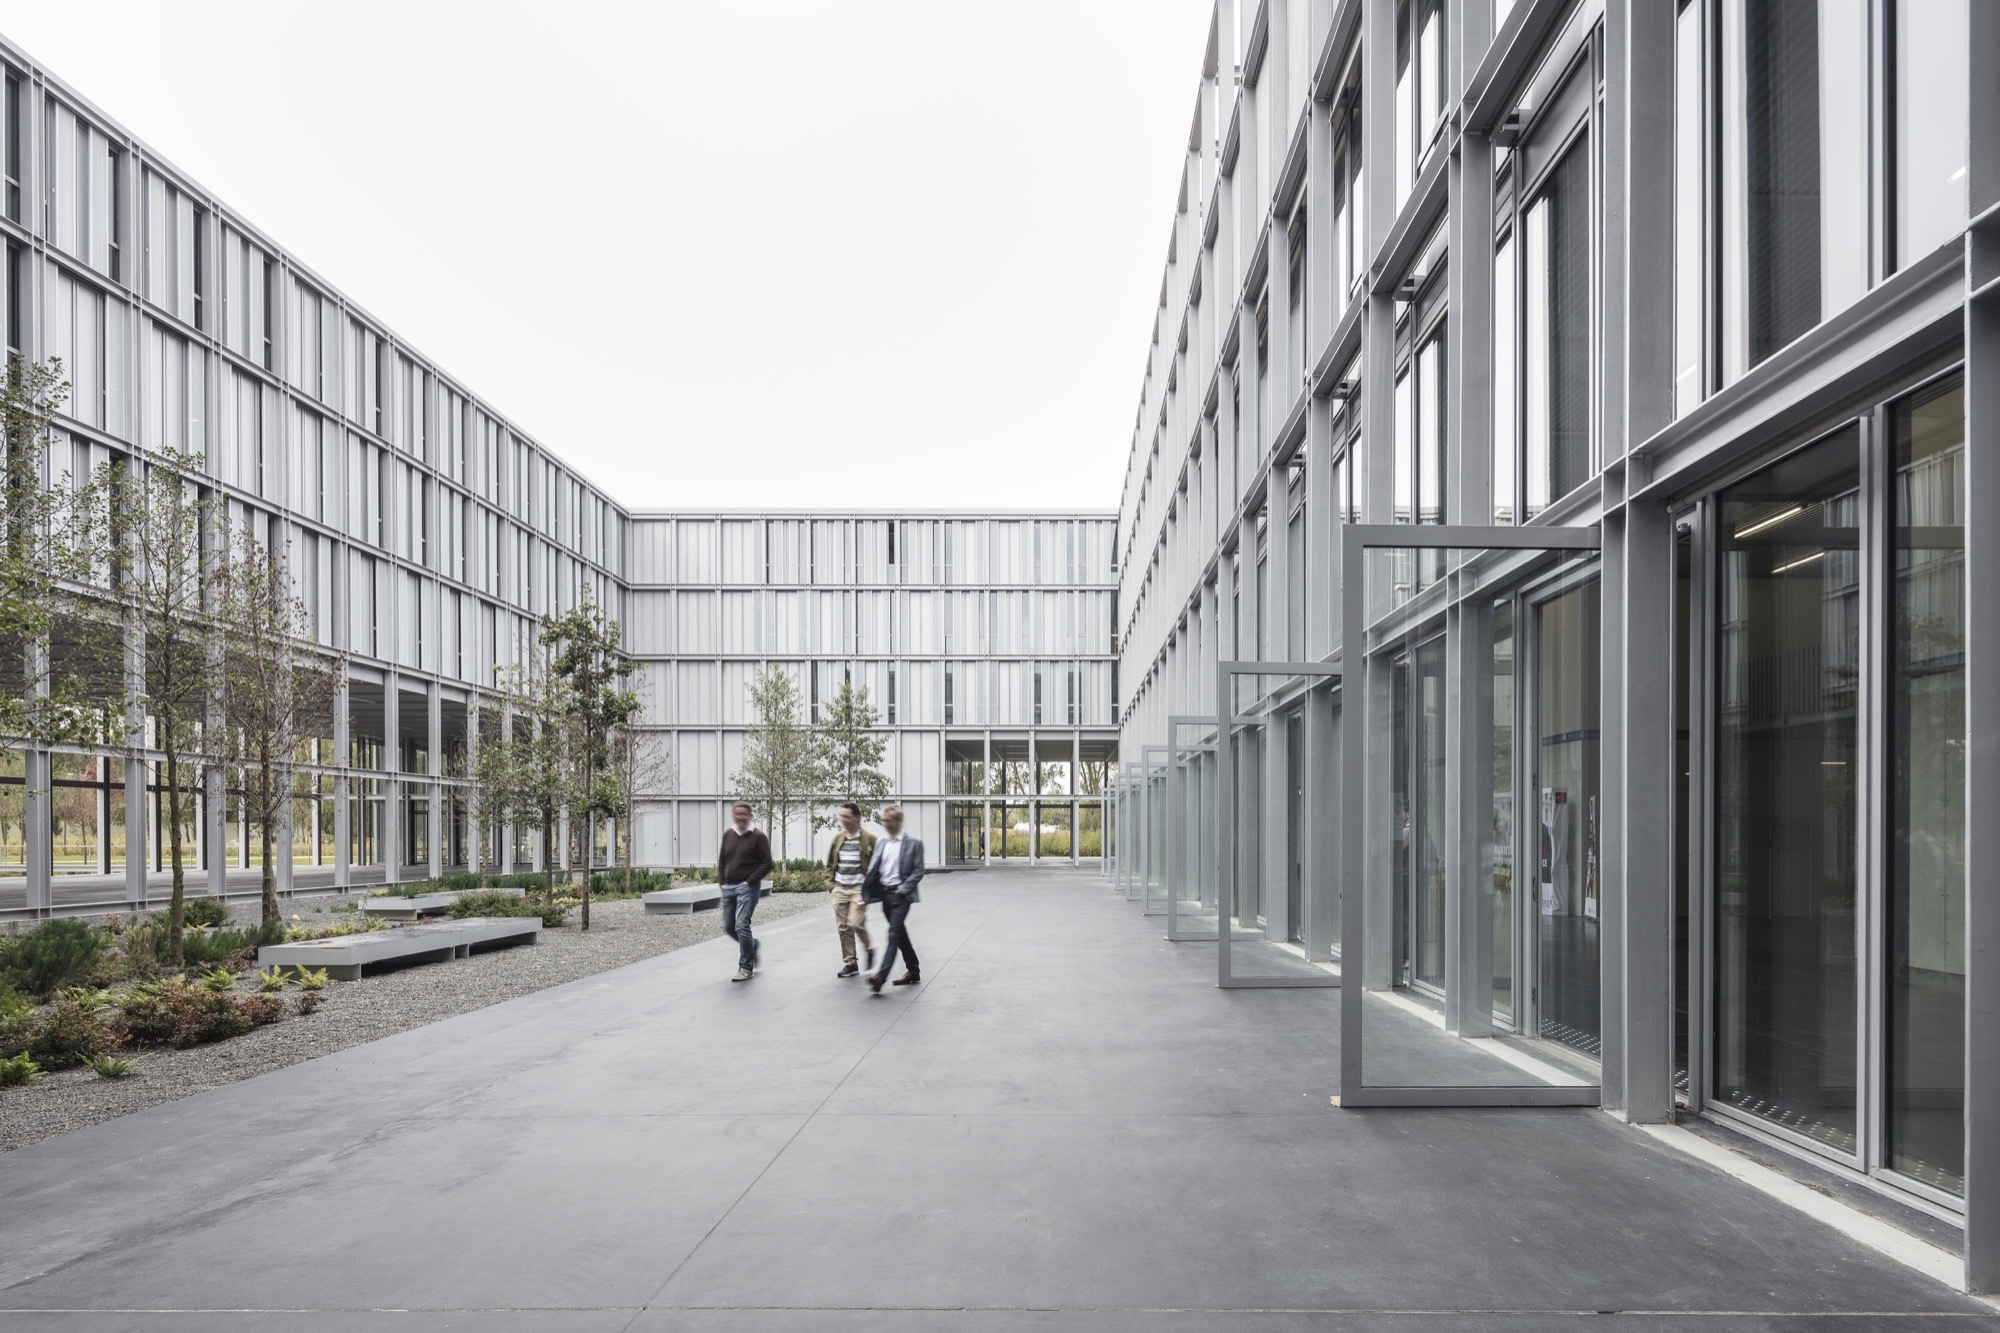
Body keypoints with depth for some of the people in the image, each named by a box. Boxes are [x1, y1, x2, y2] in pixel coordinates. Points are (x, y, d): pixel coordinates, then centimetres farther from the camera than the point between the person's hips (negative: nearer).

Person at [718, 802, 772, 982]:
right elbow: (722, 860, 19)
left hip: (747, 887, -6)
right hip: (728, 887, 6)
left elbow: (766, 864, -8)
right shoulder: (728, 834, 10)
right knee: (729, 927, 9)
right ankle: (751, 944, 36)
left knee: (741, 925, -13)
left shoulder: (758, 836, -7)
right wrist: (721, 881, 7)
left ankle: (746, 968, -4)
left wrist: (750, 881, -13)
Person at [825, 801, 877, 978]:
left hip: (859, 888, -5)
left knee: (855, 923, -15)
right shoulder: (838, 837, 9)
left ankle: (869, 949, 13)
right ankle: (850, 964, 14)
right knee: (843, 927, 4)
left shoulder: (868, 839, -6)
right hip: (840, 888, 5)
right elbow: (830, 861, 19)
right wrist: (831, 880, 8)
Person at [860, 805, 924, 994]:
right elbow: (873, 869, 10)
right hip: (885, 893, 6)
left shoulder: (913, 843, -6)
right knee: (900, 933, 14)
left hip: (901, 895, -6)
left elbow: (918, 872, -7)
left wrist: (902, 889, -15)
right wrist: (865, 894, 1)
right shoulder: (880, 841, 9)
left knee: (894, 933, -14)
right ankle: (913, 972, 27)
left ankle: (880, 977, -24)